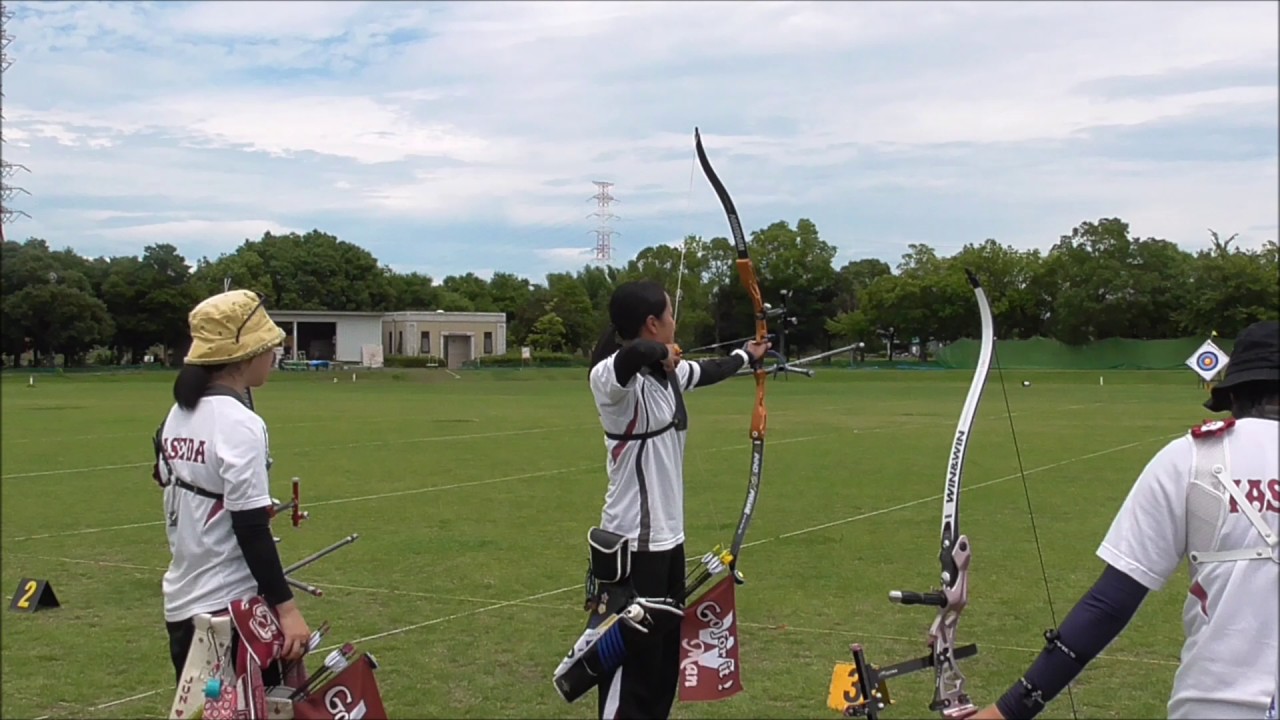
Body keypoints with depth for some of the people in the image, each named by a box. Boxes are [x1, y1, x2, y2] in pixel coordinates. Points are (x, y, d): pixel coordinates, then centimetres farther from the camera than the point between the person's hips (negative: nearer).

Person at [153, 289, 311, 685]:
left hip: (181, 603, 8)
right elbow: (251, 528, -20)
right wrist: (286, 606, -17)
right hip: (229, 608, -8)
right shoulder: (239, 423, -17)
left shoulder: (179, 414, 7)